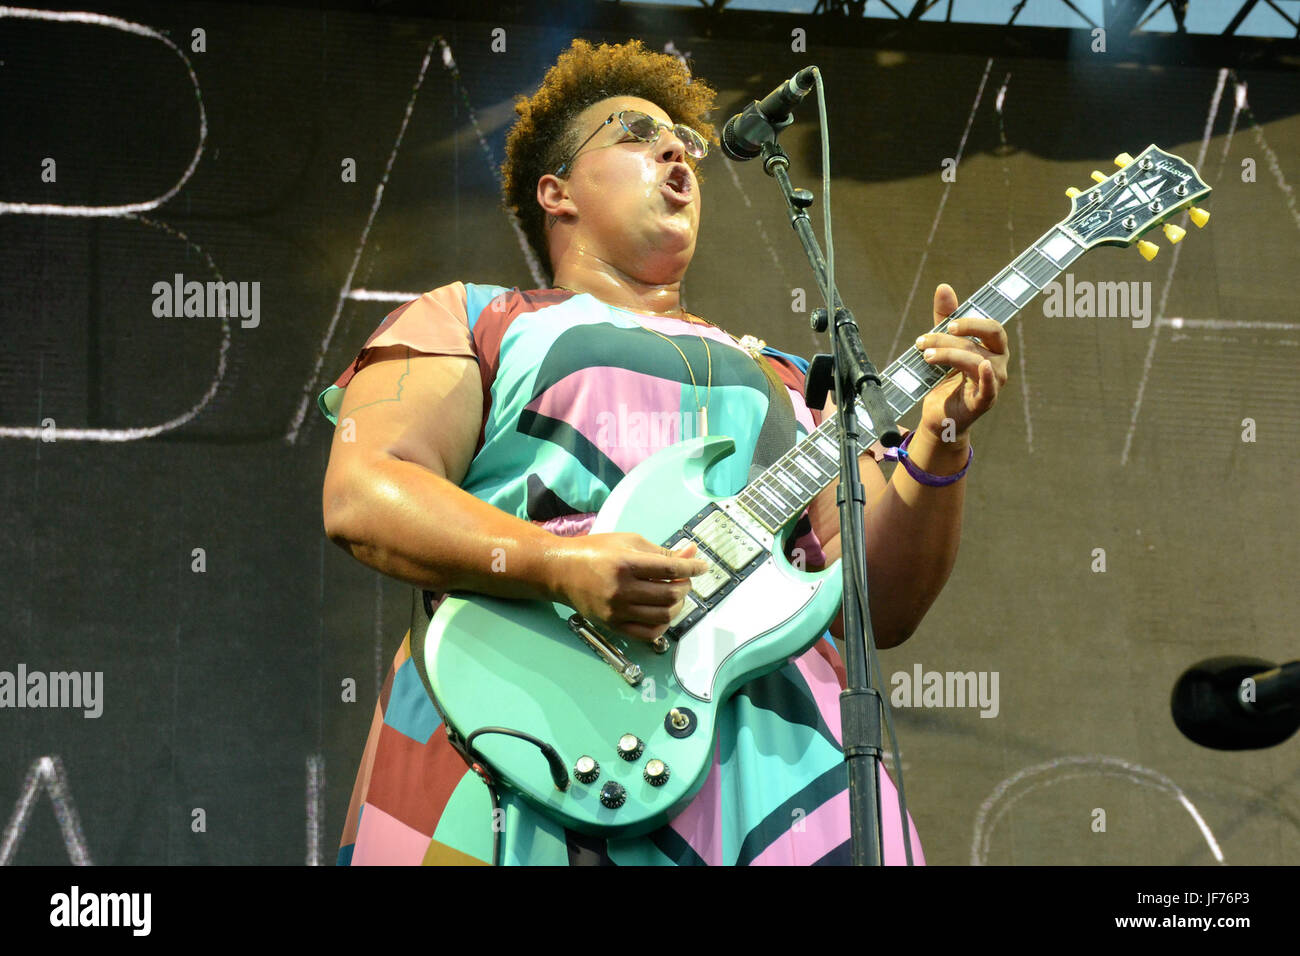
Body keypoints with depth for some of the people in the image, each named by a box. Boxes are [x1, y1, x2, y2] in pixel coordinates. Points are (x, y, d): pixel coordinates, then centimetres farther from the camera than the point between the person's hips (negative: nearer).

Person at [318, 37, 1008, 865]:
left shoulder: (781, 378, 27)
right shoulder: (469, 322, 16)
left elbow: (883, 606, 19)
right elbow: (360, 495, 0)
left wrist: (938, 447, 2)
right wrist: (560, 567, -14)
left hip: (774, 750, 4)